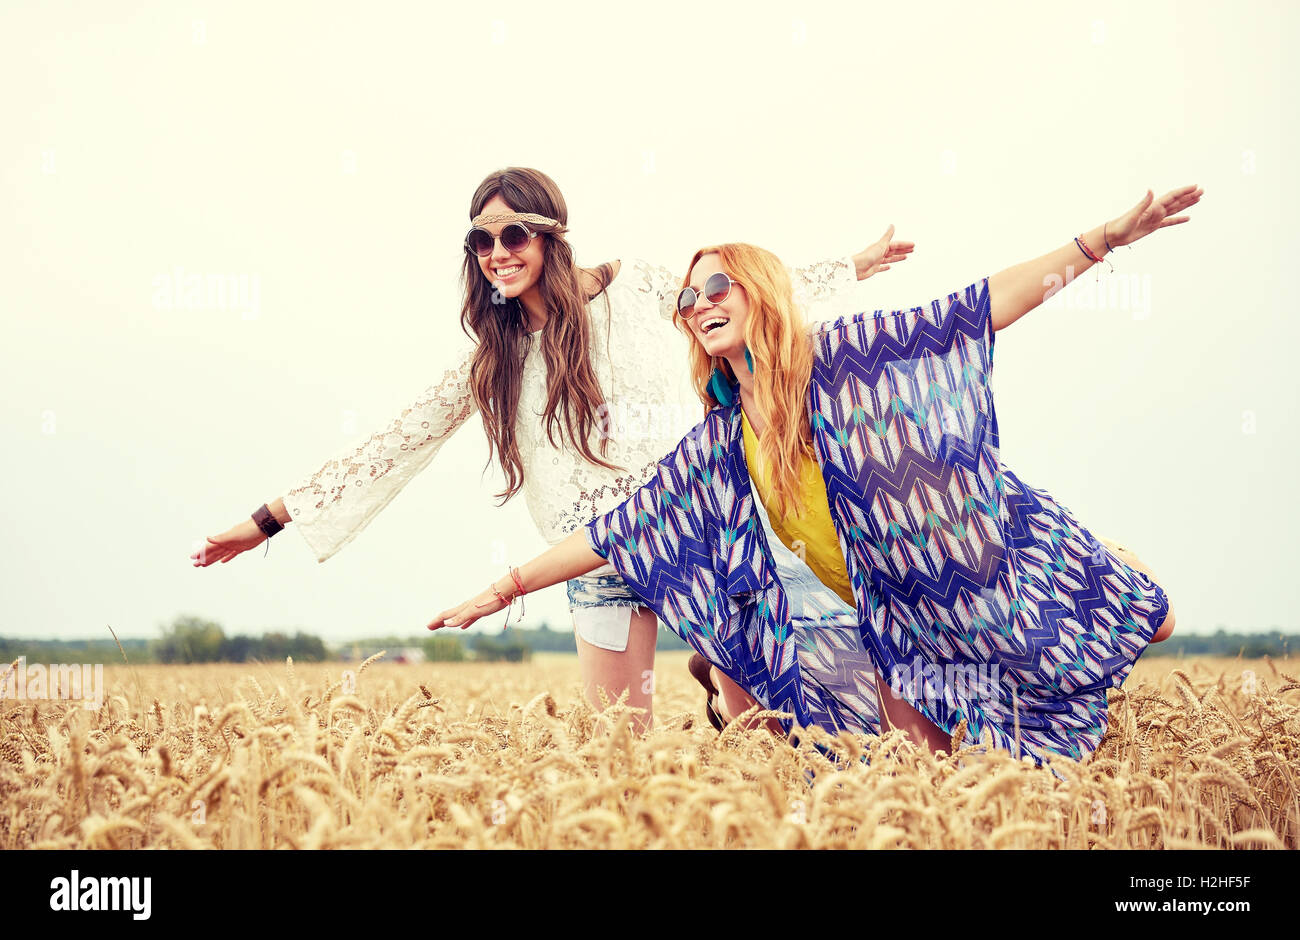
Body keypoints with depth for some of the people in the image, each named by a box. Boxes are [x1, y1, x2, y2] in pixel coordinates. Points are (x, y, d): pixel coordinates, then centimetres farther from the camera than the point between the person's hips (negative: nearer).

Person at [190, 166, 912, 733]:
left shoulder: (632, 289, 2)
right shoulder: (488, 358, 7)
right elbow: (393, 444, 7)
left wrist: (852, 265, 18)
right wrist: (268, 521, 4)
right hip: (600, 560, 2)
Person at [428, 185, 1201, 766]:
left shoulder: (841, 357, -11)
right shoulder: (719, 447, 1)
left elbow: (980, 308, -14)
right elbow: (618, 531, 2)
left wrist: (1101, 240, -21)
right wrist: (506, 589, -1)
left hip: (982, 571, -3)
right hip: (892, 625, 3)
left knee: (1151, 622, -6)